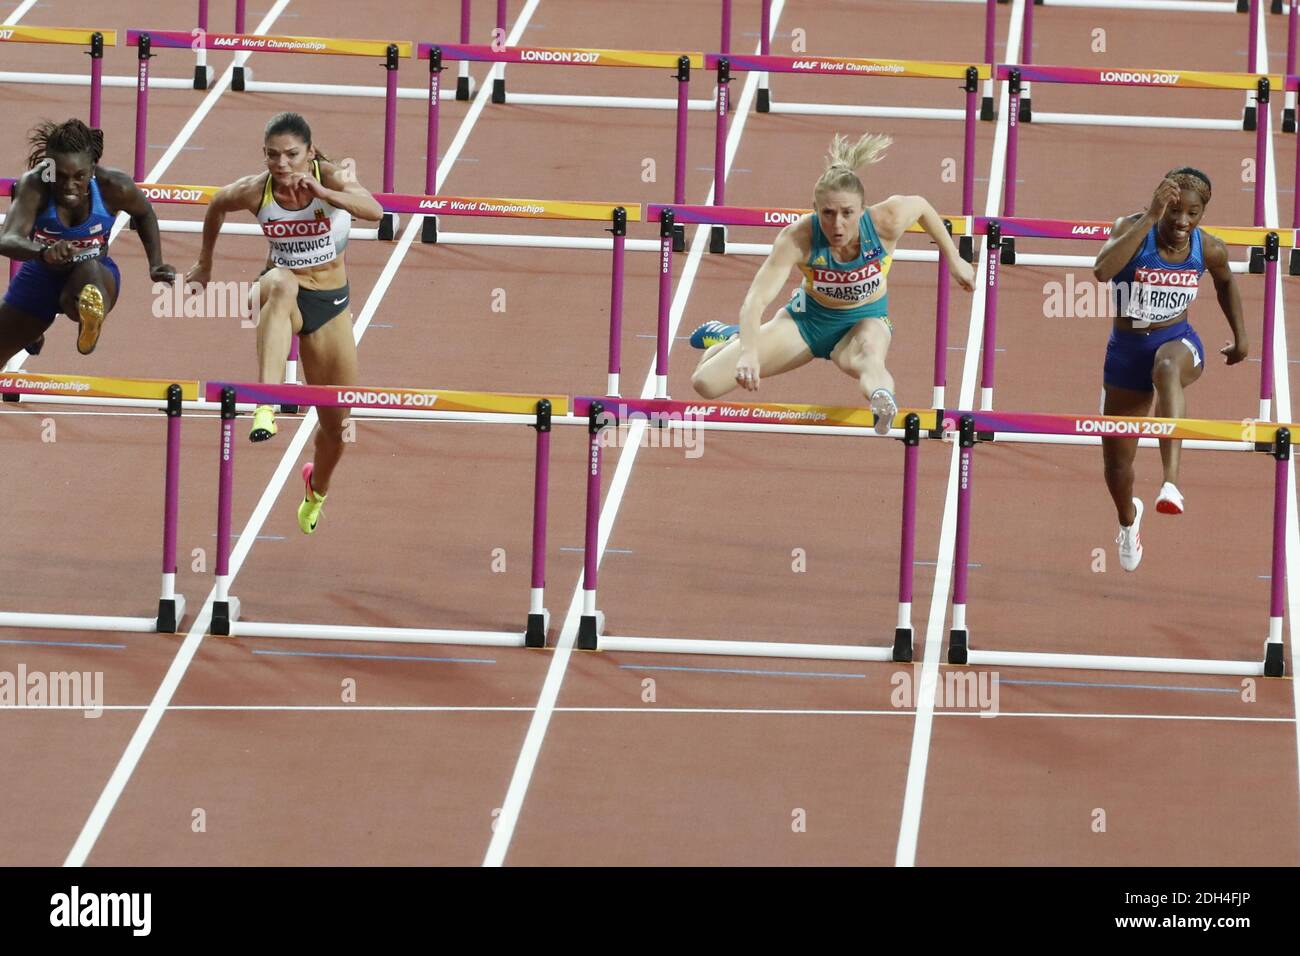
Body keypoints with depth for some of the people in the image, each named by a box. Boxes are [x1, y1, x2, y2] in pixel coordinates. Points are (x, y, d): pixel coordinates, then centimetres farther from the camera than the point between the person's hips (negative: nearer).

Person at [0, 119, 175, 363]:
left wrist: (156, 265, -6)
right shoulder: (34, 185, -31)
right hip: (41, 276, 1)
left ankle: (91, 322, -66)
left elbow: (144, 213, -1)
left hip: (96, 278, -1)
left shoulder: (113, 186, -26)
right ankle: (32, 336, 55)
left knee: (88, 269, -39)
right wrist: (45, 252, -67)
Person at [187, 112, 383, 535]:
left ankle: (317, 488, 46)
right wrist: (205, 264, 19)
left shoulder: (333, 176, -18)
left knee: (336, 424, 9)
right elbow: (215, 207, 10)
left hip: (331, 302, 1)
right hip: (281, 294, -1)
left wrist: (322, 192, -54)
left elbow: (374, 209, -38)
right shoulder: (253, 191, -14)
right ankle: (265, 408, -59)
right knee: (281, 285, -42)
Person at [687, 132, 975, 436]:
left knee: (868, 355, -42)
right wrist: (749, 352, -55)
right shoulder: (798, 238, -32)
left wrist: (953, 260, 7)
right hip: (807, 316, 1)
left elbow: (921, 205, -4)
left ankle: (884, 404, -76)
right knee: (705, 383, -5)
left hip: (865, 320, -1)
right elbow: (756, 299, -38)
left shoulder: (886, 222, -28)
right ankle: (732, 338, 30)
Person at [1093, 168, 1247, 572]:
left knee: (1167, 367, -42)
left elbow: (1225, 282, 18)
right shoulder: (1132, 229, -16)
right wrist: (1151, 216, -40)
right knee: (1116, 460, 11)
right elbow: (1103, 270, -38)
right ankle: (1128, 517, 49)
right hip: (1126, 352, 1)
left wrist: (1240, 337, 23)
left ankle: (1171, 484, -54)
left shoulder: (1209, 249, -7)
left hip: (1178, 342, -1)